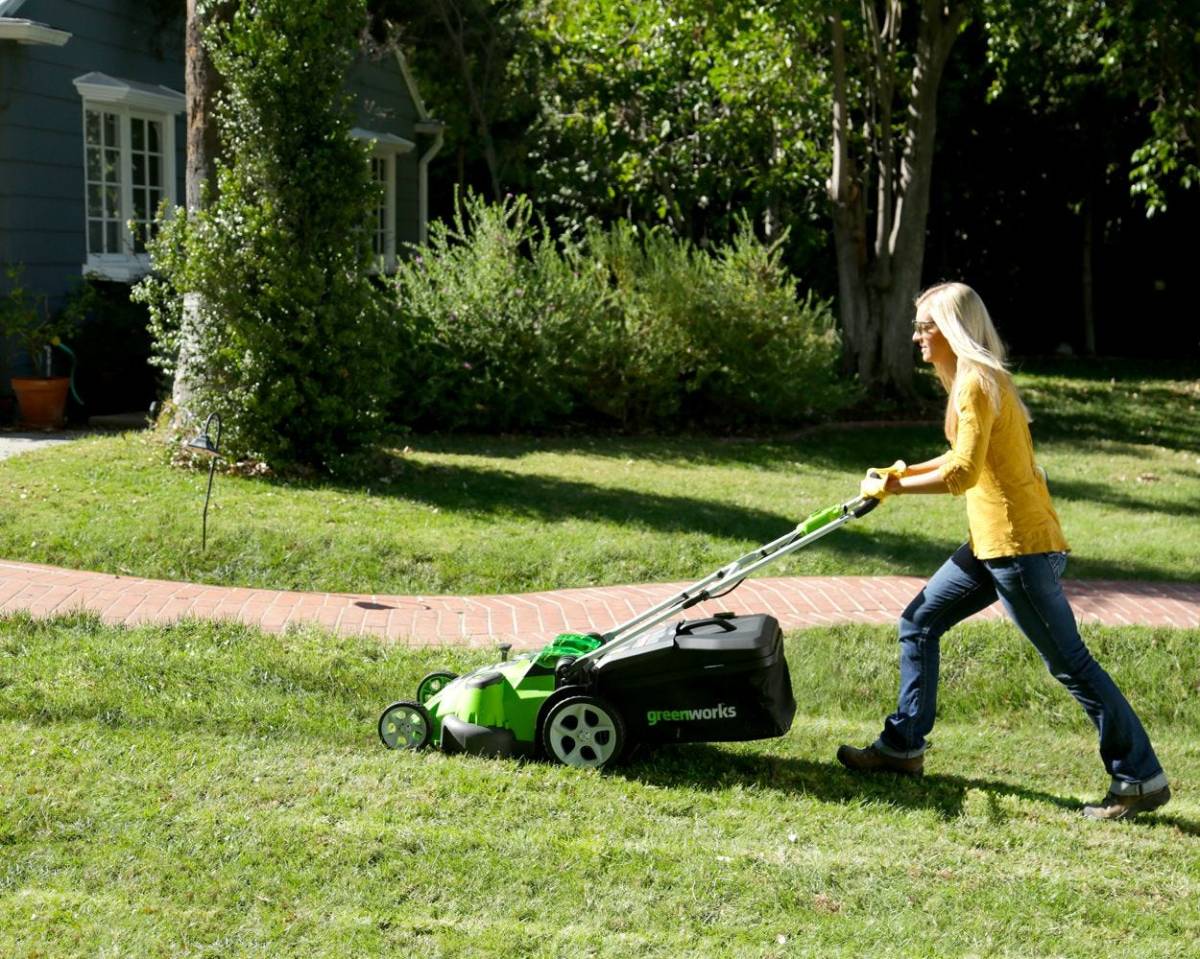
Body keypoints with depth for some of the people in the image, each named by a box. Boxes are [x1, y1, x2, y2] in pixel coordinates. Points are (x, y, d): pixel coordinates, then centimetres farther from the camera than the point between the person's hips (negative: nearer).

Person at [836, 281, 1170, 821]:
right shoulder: (971, 380, 14)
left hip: (1019, 544, -10)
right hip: (991, 543, 10)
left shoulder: (978, 384, -16)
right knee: (918, 624, 14)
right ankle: (903, 747, 23)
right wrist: (903, 473, 15)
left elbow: (962, 474, -22)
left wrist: (895, 486, -11)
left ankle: (1141, 779, 2)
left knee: (1067, 661, -5)